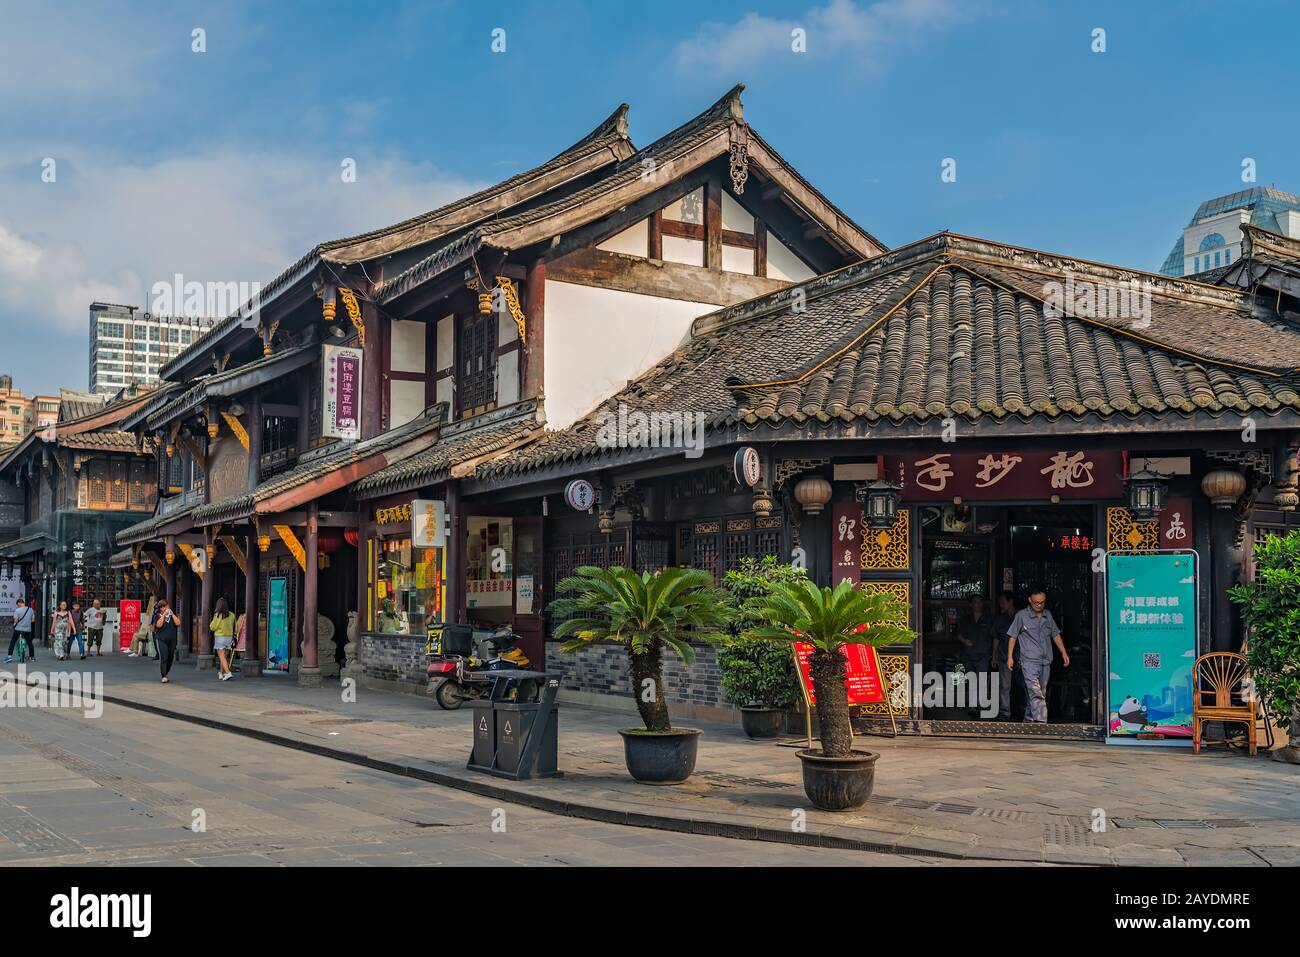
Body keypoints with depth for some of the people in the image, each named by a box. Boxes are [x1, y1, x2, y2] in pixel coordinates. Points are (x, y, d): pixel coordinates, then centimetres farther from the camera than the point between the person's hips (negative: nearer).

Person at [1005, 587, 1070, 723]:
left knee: (1041, 693, 11)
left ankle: (1029, 719, 25)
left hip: (1046, 661, 6)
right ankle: (1040, 722, -26)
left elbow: (1055, 634, 21)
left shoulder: (1048, 615, 12)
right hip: (1029, 661, -5)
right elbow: (1013, 636, 3)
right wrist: (1010, 657, -1)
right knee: (1035, 693, -17)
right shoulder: (1021, 615, -2)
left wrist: (1063, 653, 15)